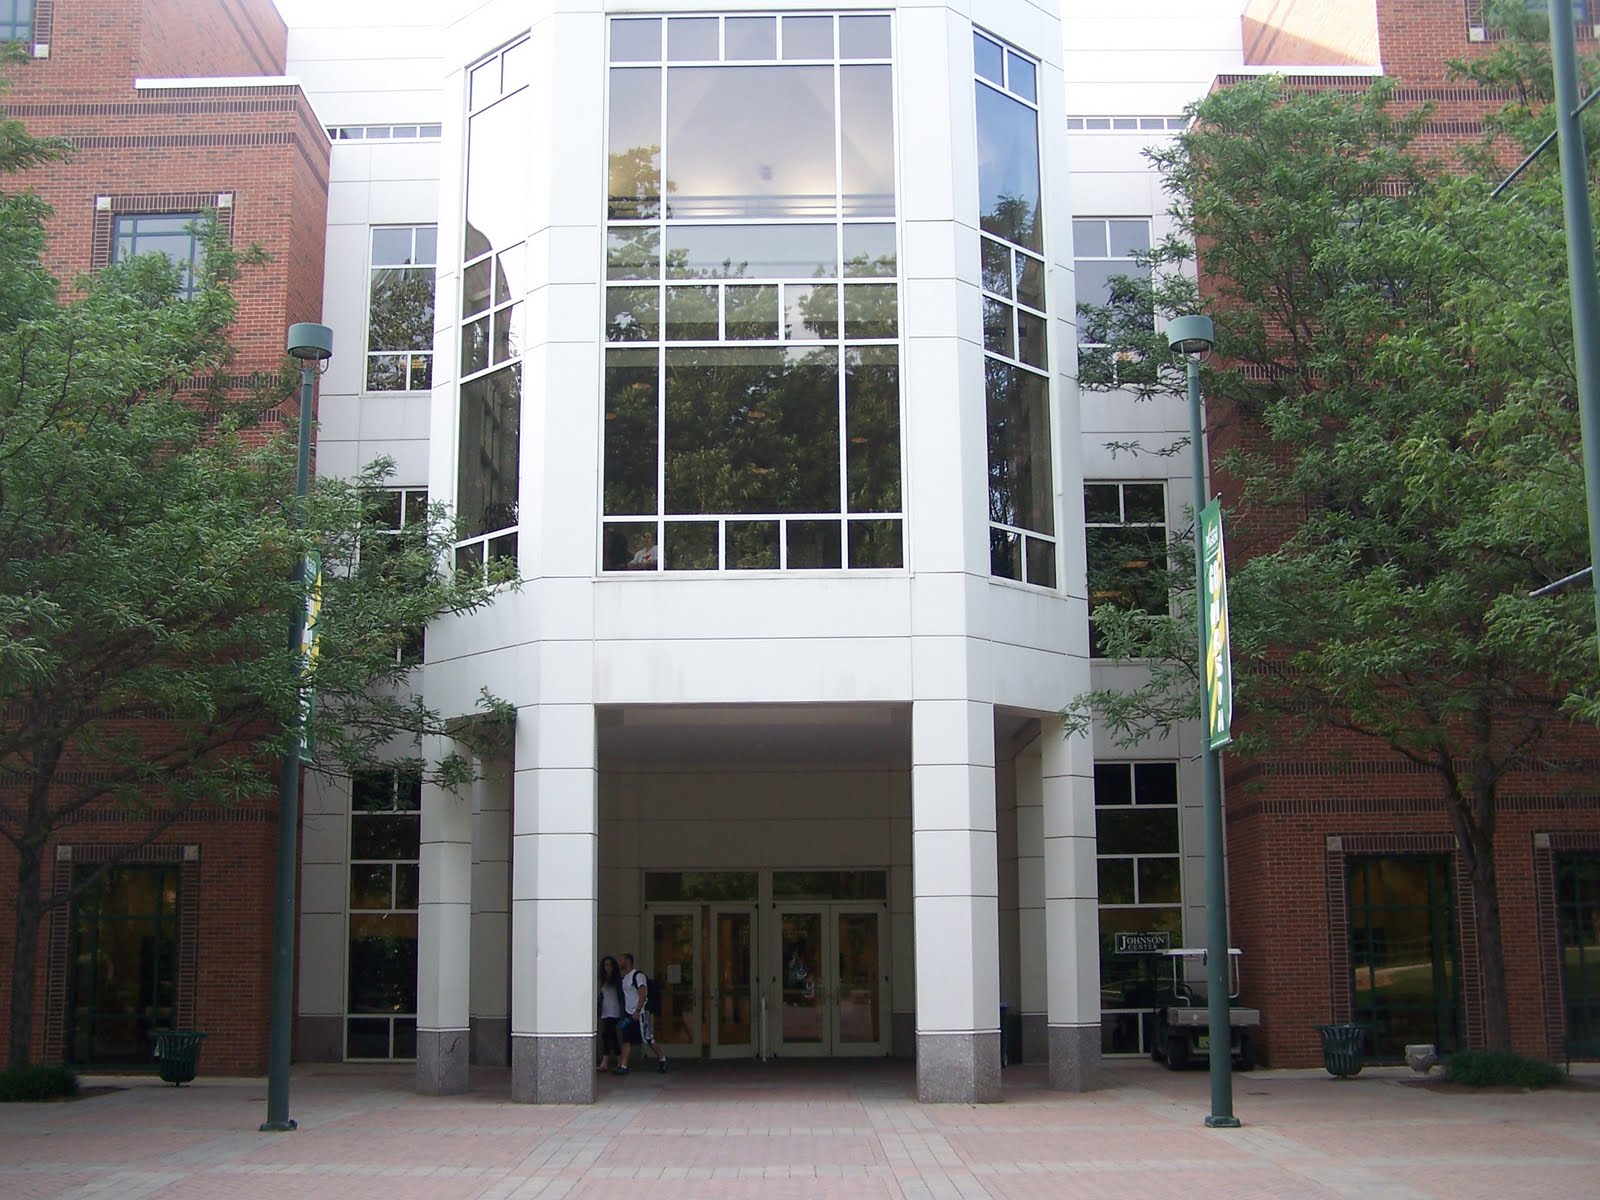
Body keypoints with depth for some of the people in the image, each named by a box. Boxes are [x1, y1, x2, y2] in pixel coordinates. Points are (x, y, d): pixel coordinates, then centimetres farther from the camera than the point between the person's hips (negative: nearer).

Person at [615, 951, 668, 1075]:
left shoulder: (638, 976, -13)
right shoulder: (624, 978, 14)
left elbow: (643, 995, -19)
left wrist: (637, 1012, -24)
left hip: (640, 1013, -8)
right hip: (629, 1014, 8)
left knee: (648, 1039, -2)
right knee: (626, 1040, 2)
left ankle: (662, 1059, 14)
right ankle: (623, 1066, 0)